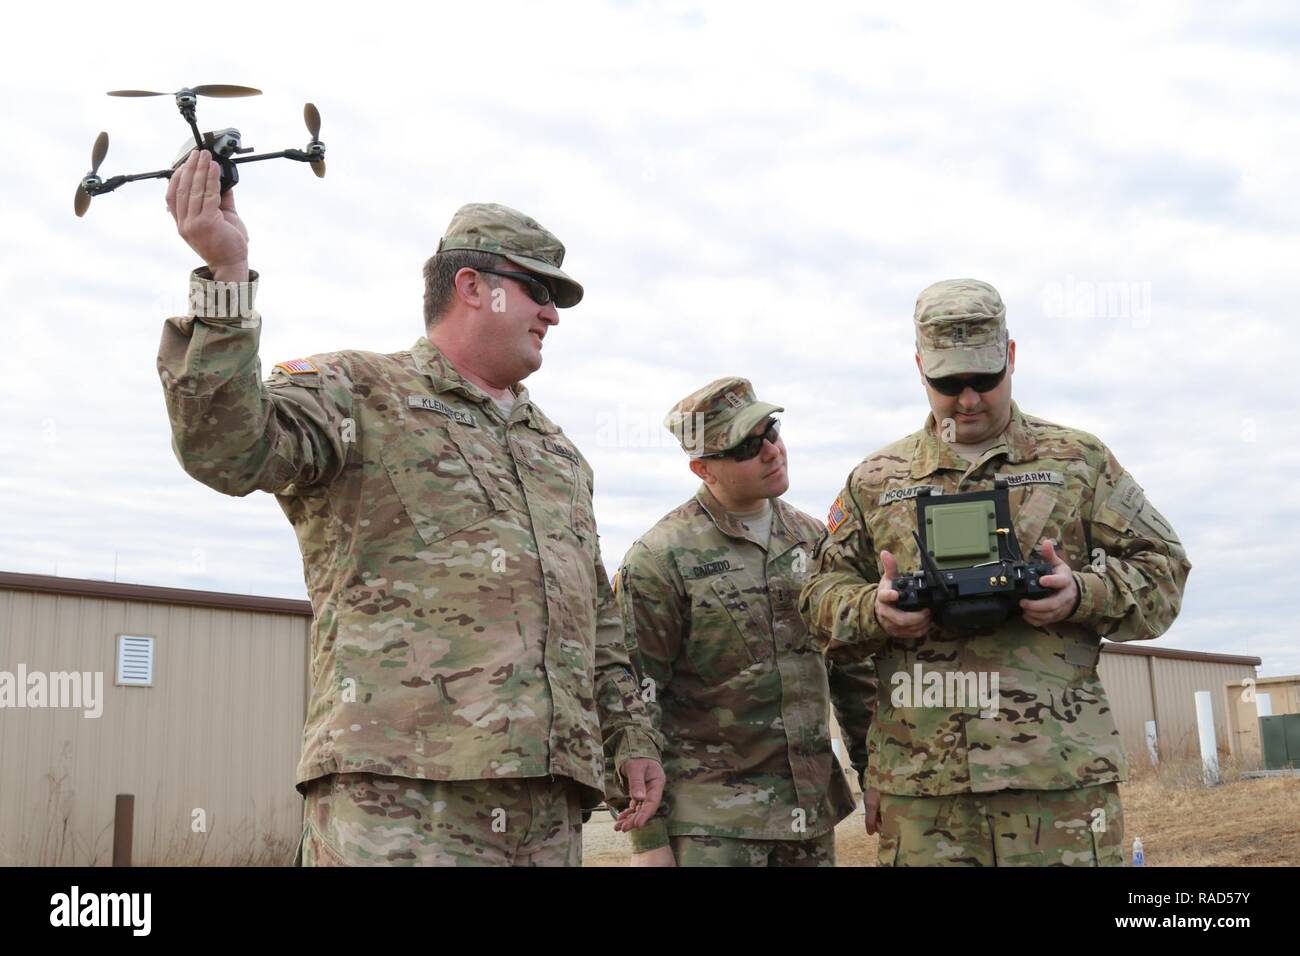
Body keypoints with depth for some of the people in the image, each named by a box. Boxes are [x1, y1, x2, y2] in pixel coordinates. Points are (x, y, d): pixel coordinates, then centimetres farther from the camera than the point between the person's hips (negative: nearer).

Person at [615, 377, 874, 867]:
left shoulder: (813, 539, 8)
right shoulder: (659, 559, -10)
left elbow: (853, 665, 16)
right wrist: (647, 837, -10)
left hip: (813, 805, 6)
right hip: (711, 818, -5)